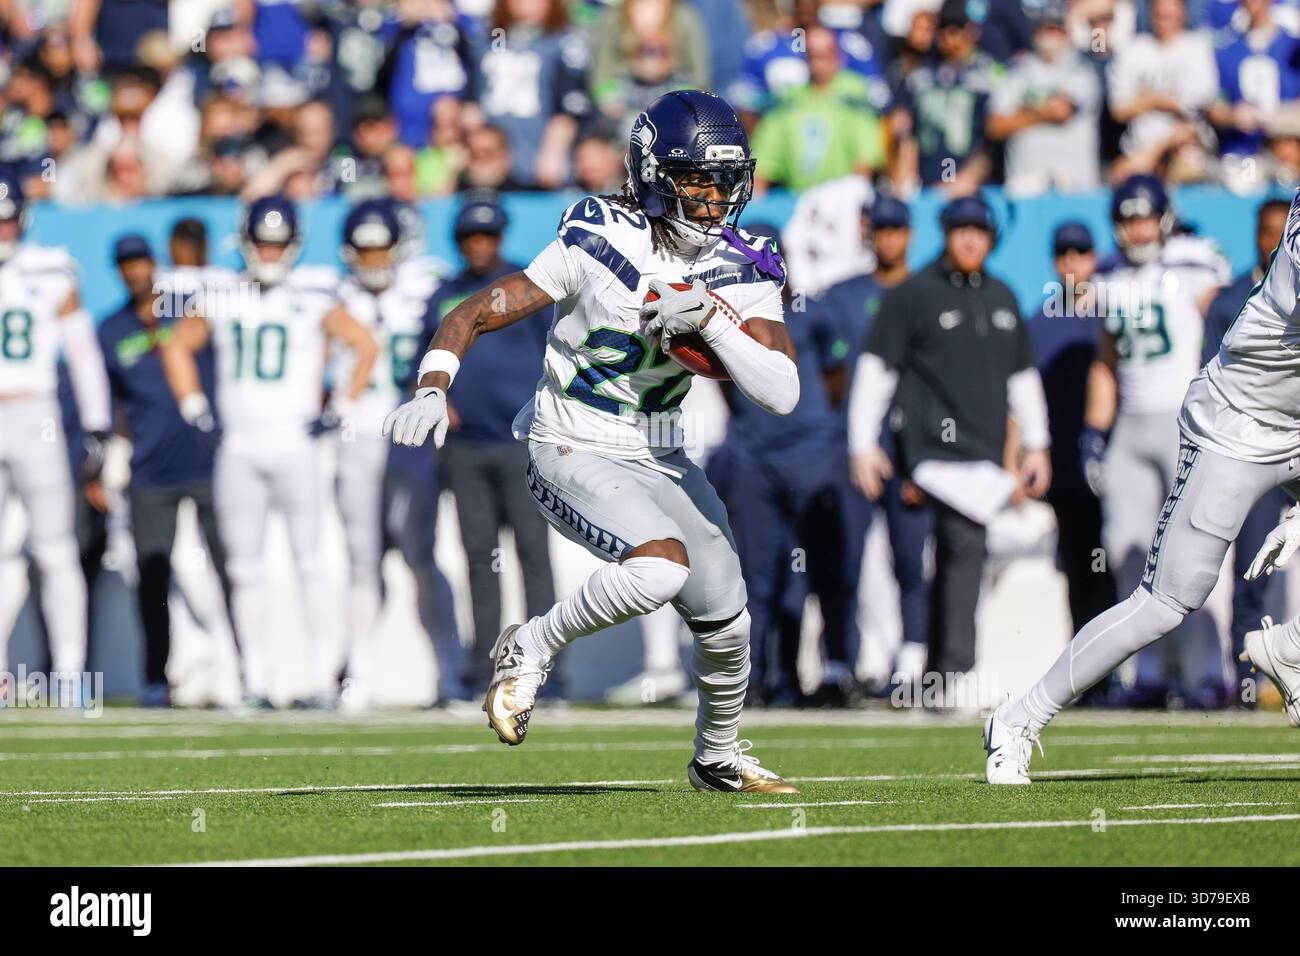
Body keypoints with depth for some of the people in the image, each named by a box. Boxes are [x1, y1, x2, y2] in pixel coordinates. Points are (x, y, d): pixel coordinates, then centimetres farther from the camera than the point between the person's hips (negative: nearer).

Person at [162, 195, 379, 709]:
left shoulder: (312, 300, -2)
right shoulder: (224, 301, 8)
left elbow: (366, 345, 2)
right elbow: (177, 346, 22)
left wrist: (343, 409, -2)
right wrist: (193, 406, 12)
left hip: (293, 442, -3)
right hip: (238, 448, 3)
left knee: (308, 561, -5)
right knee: (244, 567, 3)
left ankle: (324, 673, -3)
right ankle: (255, 679, 6)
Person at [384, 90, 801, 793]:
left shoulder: (742, 272, -6)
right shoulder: (597, 246, -18)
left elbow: (782, 394, -16)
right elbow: (472, 316, -14)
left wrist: (710, 320, -27)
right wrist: (433, 391, -30)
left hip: (659, 460, 6)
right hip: (573, 454, -6)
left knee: (725, 624, 10)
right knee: (662, 568, -31)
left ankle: (717, 757, 39)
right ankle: (532, 649, -7)